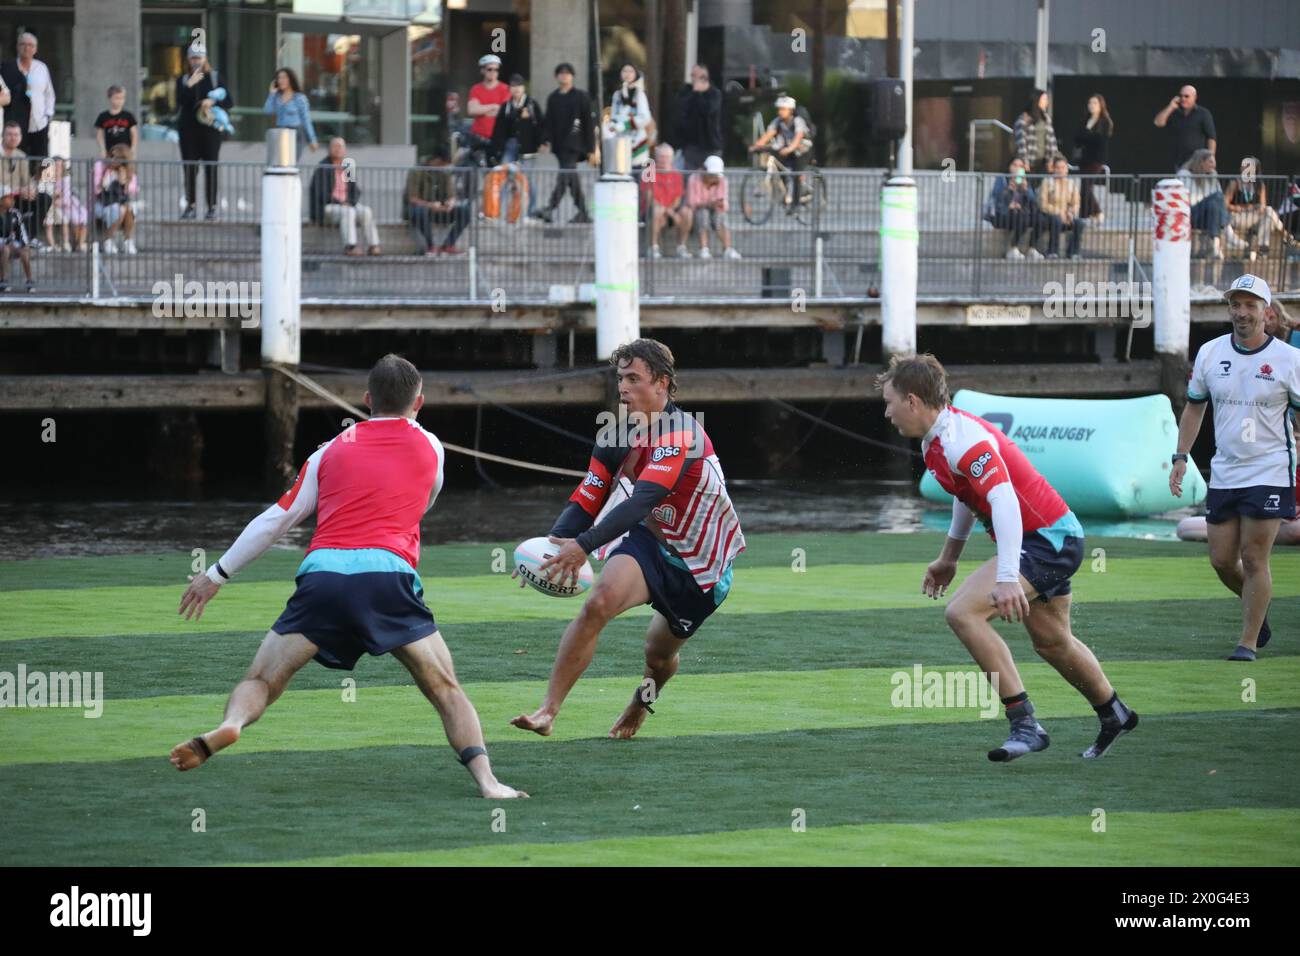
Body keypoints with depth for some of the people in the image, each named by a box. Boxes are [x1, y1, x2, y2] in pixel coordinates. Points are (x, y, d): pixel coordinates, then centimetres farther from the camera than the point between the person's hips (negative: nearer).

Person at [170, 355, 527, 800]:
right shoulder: (428, 446, 22)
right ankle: (485, 778, -10)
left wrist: (217, 574, 32)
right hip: (388, 573, -1)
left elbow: (276, 520, 24)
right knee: (447, 691, 10)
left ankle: (229, 725, -26)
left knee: (260, 682, 7)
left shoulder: (332, 450, 23)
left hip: (322, 573, 1)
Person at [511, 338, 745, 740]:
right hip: (651, 543, 3)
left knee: (659, 654, 12)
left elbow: (642, 502, -37)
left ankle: (643, 699, 51)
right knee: (599, 602, -27)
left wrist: (584, 544, -47)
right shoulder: (617, 437, -5)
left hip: (701, 569, -3)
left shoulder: (679, 433, -27)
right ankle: (548, 710, -28)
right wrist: (551, 545, -23)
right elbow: (584, 503, -3)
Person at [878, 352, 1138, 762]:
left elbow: (1005, 501, -34)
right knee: (1052, 643, 24)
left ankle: (1025, 724, -21)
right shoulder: (935, 441, 8)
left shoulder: (962, 440, -24)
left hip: (1046, 539, -10)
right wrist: (949, 556, 33)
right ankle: (1114, 715, 47)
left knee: (963, 612, -22)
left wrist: (1007, 578, -40)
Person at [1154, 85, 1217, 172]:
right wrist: (1170, 107, -3)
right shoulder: (1175, 113, 13)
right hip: (1179, 162, 5)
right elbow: (1158, 122, 3)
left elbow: (1211, 137, -2)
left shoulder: (1203, 114, 1)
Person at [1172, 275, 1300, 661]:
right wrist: (1181, 457, 7)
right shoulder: (1209, 353, 4)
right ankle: (1259, 612, 32)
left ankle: (1248, 641, 1)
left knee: (1254, 558, -8)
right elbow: (1194, 407, 16)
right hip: (1223, 474, 4)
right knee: (1222, 560, 5)